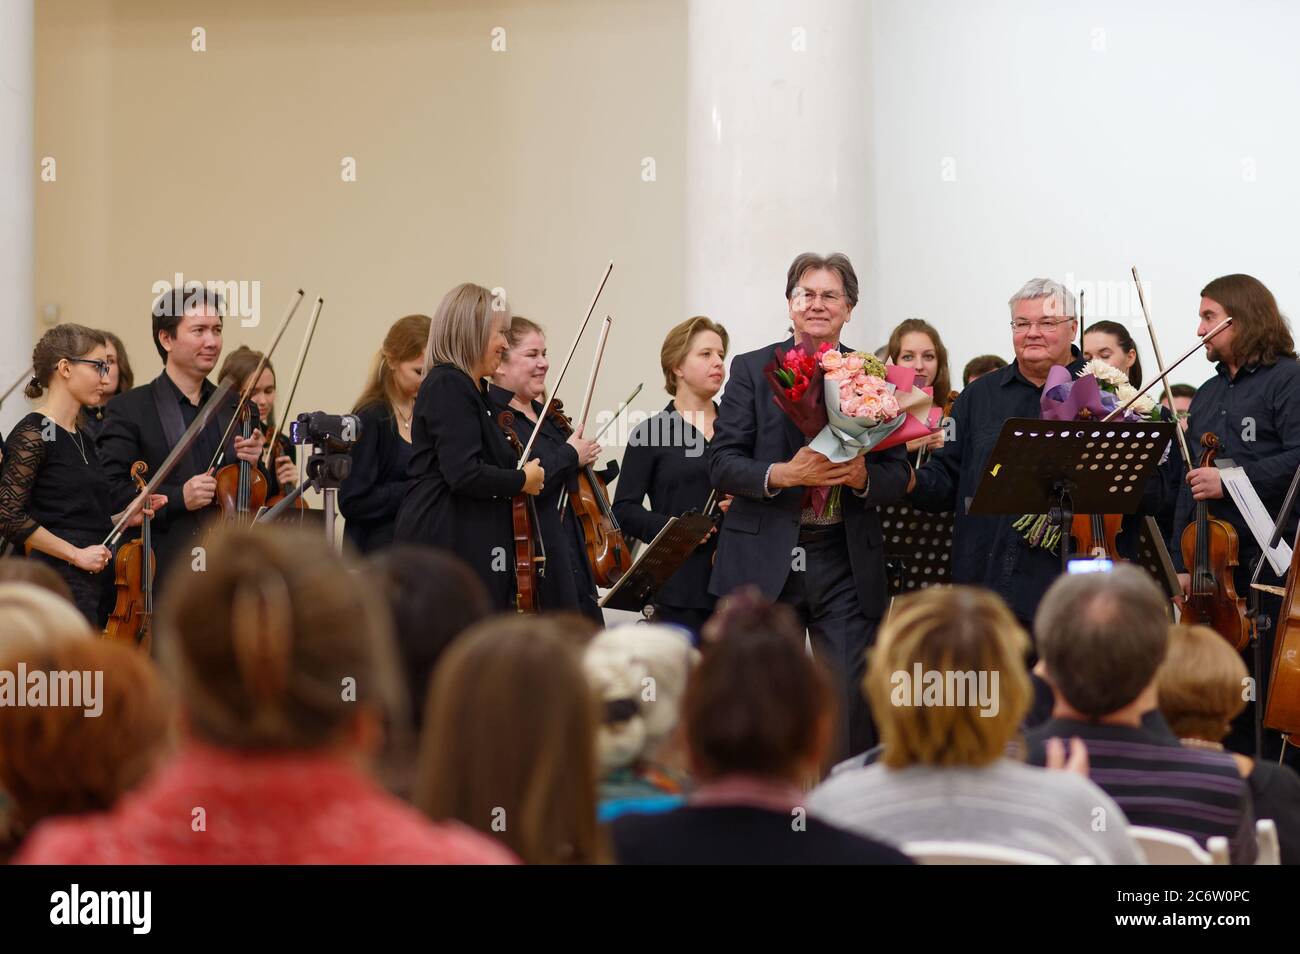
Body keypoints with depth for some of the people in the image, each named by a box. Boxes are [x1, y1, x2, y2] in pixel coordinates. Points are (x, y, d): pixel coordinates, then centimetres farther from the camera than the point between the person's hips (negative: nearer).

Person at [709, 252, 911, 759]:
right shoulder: (752, 369, 5)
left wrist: (863, 476, -15)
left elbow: (898, 476, 7)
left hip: (846, 561, 1)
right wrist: (783, 474, -18)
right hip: (764, 559, -1)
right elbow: (721, 464, -2)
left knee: (853, 706, -4)